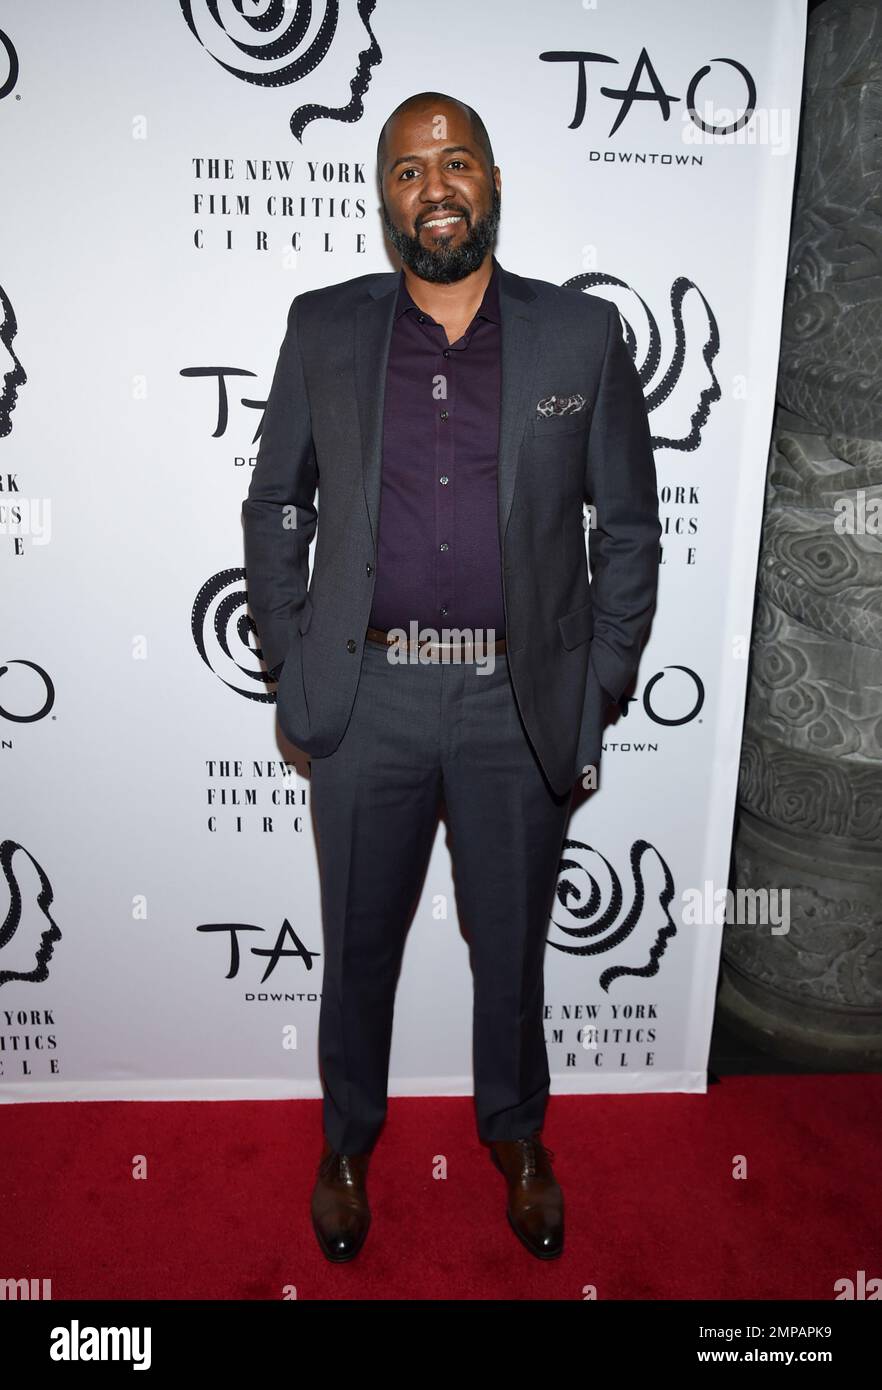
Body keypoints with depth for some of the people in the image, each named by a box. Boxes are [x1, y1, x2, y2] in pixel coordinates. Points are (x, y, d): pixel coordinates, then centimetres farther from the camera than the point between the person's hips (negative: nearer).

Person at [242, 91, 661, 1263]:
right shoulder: (323, 329, 4)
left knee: (513, 945, 17)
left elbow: (630, 526, 4)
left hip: (522, 705, 0)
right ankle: (349, 1135, 44)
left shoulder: (583, 336, 1)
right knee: (358, 944, 16)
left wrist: (597, 691, -1)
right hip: (365, 699, 1)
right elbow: (275, 504, 10)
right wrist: (289, 660, 3)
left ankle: (516, 1132, 45)